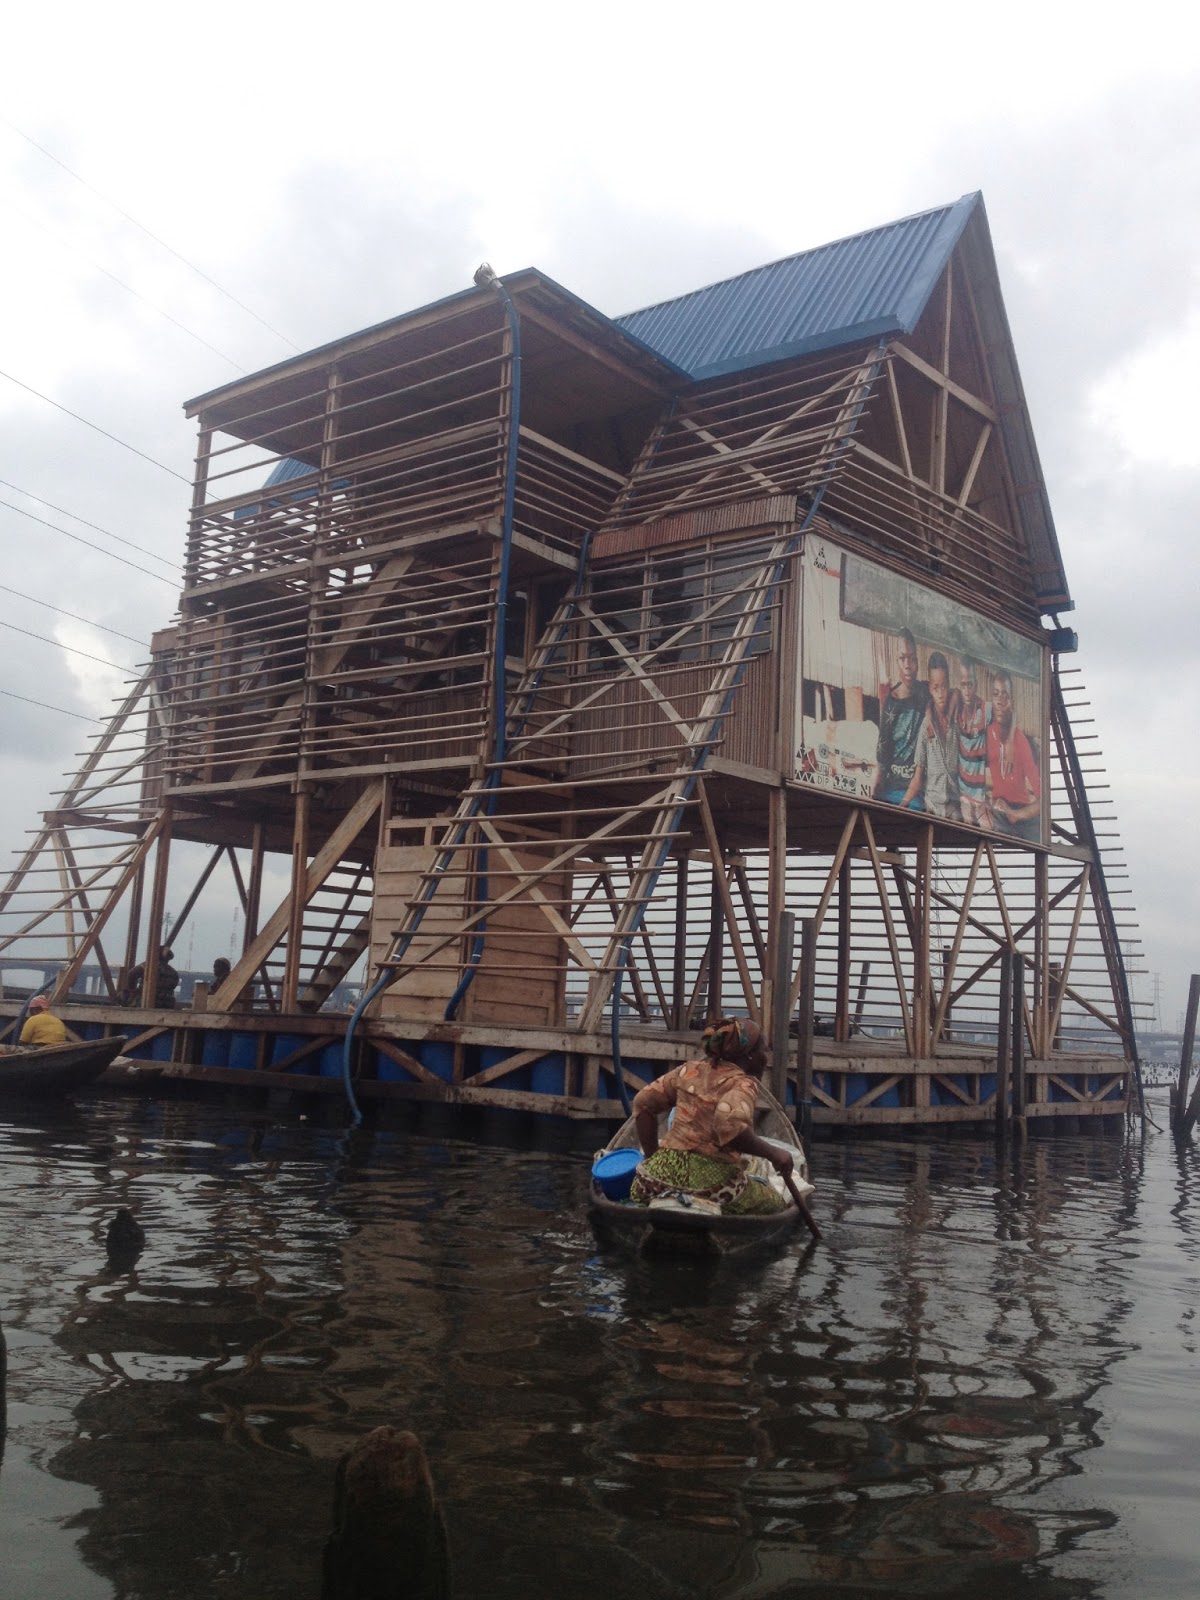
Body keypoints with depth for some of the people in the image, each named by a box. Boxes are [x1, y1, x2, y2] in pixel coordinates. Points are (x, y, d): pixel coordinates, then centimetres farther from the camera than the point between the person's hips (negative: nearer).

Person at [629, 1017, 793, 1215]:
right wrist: (772, 1153, -12)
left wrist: (653, 1158, 22)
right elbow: (731, 1126, -25)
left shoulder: (690, 1070, 15)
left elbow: (643, 1102, 18)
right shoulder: (743, 1084, -5)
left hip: (662, 1170, 5)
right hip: (712, 1181, -5)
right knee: (777, 1205, 12)